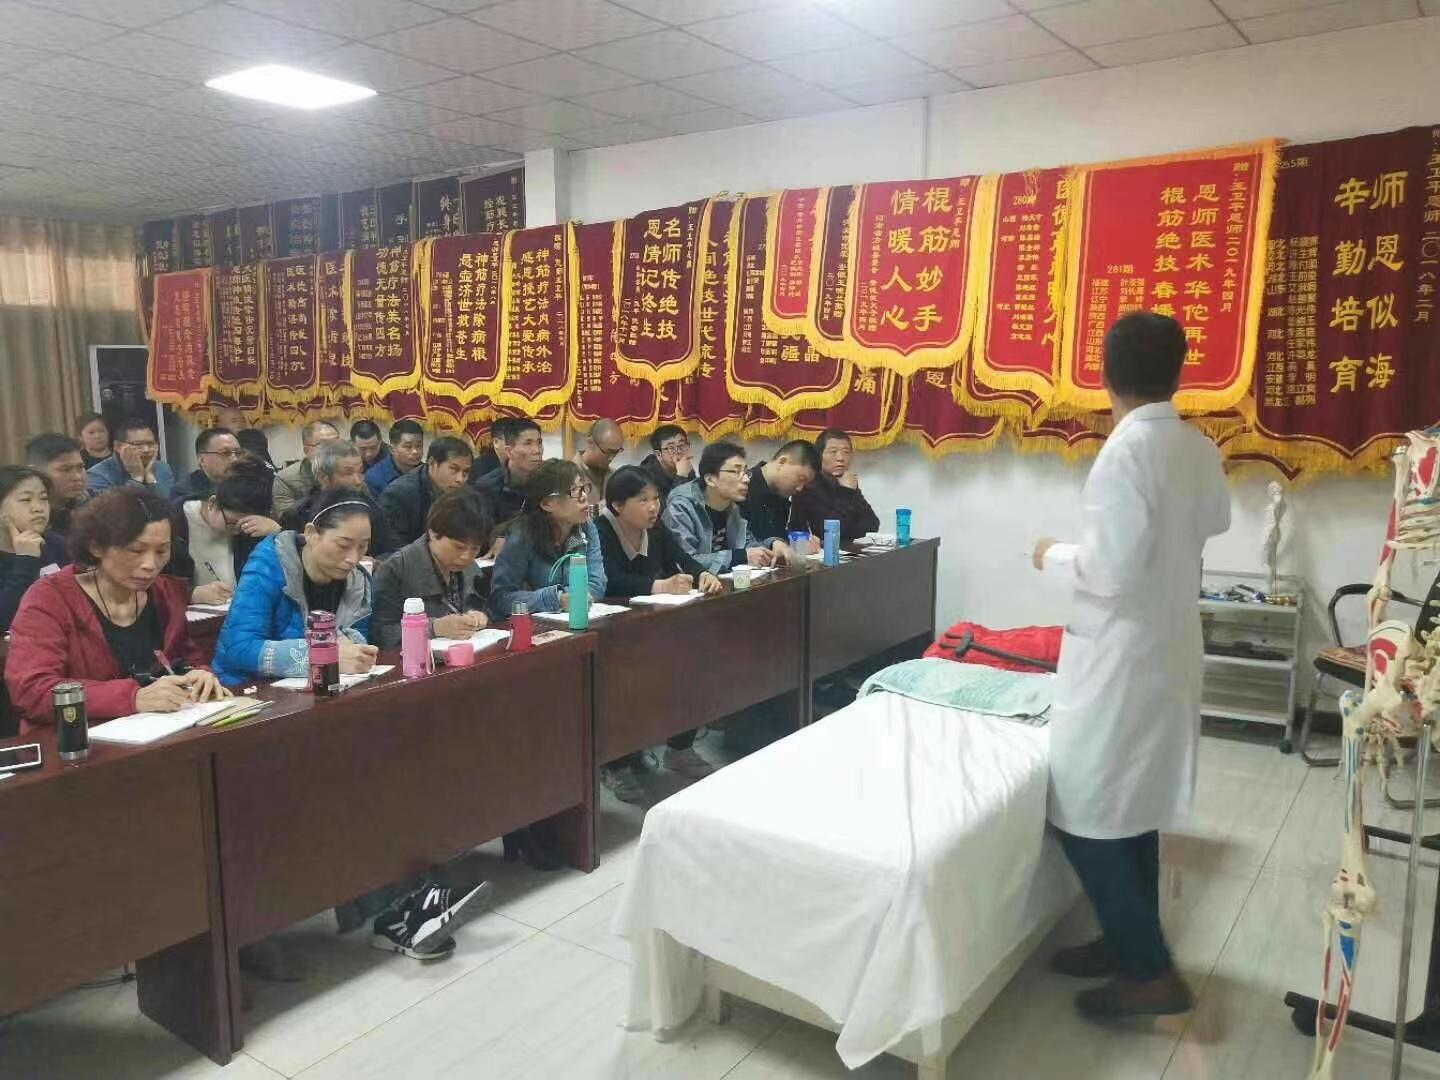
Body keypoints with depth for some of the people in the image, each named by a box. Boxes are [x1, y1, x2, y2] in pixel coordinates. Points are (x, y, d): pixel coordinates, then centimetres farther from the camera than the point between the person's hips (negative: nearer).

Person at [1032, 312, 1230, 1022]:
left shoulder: (1126, 450, -22)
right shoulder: (1201, 450, 3)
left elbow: (1111, 569, -24)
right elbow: (1214, 523, 22)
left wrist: (1053, 557, -6)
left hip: (1120, 656, -9)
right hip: (1171, 648, 9)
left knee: (1084, 812, 2)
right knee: (1136, 804, 19)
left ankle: (1152, 972, 9)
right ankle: (1130, 942, 31)